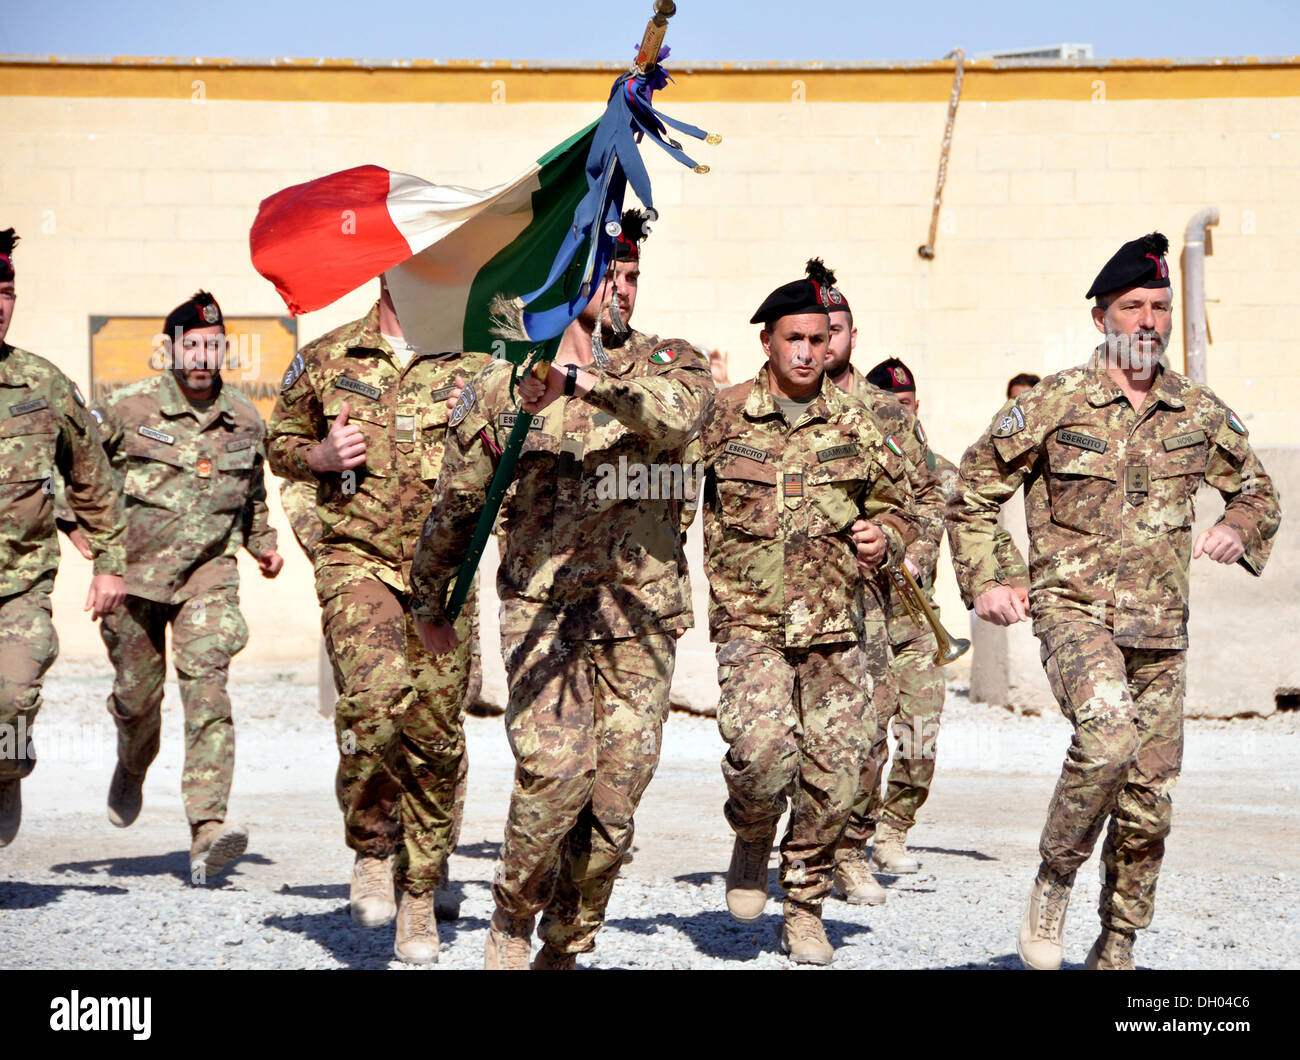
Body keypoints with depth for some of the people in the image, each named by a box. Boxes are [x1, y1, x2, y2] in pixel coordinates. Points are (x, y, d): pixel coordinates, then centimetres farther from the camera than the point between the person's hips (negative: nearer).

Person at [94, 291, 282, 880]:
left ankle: (207, 829, -23)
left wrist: (264, 543, 15)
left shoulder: (246, 421, 6)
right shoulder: (126, 409, -6)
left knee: (207, 689, -16)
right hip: (133, 573, -1)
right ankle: (131, 770, 46)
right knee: (136, 694, 9)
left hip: (209, 575, 1)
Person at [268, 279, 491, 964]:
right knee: (375, 691, -27)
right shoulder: (326, 360, 6)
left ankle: (418, 894, 21)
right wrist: (322, 455, -4)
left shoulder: (473, 367, 6)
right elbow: (281, 444, 17)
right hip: (357, 559, -2)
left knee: (435, 732, 3)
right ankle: (372, 846, -3)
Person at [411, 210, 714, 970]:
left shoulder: (666, 364, 7)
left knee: (616, 795, 2)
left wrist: (583, 378, -32)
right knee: (556, 769, -19)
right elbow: (456, 506, 17)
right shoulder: (502, 386, 6)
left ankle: (566, 947, 20)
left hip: (643, 617, 2)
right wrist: (430, 604, 24)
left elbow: (678, 412, -20)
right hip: (544, 612, -2)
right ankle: (513, 921, 4)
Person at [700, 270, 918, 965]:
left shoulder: (855, 425, 7)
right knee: (763, 747, -23)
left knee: (832, 776, 1)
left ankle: (804, 907, 22)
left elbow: (897, 509, 16)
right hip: (750, 621, -2)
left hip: (840, 626, 3)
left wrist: (884, 538, -5)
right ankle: (752, 841, 11)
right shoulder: (722, 419, 0)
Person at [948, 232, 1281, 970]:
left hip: (1161, 629, 4)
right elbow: (974, 490, 5)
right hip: (1075, 609, -4)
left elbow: (1258, 490, 21)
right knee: (1109, 734, -31)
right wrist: (984, 582, -3)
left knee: (1149, 800, 6)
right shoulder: (1055, 404, -3)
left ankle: (1118, 947, 24)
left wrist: (1239, 529, -1)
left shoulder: (1200, 412, 7)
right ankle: (1055, 879, -9)